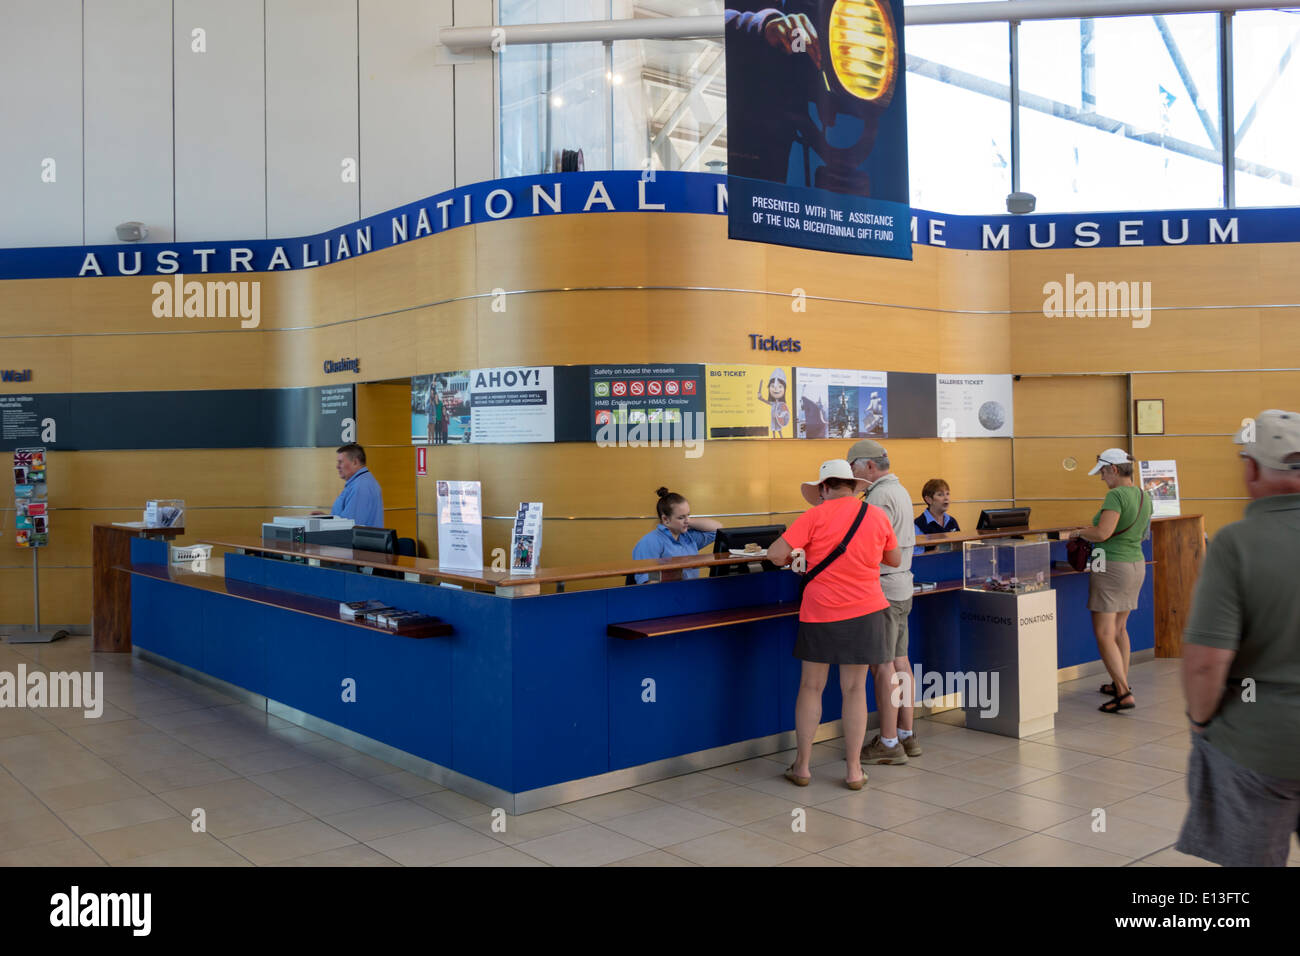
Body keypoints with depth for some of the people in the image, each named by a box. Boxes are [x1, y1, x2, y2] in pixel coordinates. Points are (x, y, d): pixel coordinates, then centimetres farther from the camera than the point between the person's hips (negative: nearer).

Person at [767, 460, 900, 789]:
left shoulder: (815, 516, -8)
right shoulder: (878, 516, 1)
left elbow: (775, 553, -14)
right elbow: (895, 559, 15)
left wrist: (788, 559, 8)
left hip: (820, 614, -2)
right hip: (864, 613, 2)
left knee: (811, 687, 11)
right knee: (854, 690, 9)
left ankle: (802, 765, 16)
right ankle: (854, 770, 11)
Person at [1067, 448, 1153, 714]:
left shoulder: (1116, 495, -18)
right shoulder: (1144, 496, 9)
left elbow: (1102, 534, -26)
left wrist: (1079, 532, -7)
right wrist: (1091, 530, 21)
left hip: (1112, 567, -9)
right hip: (1136, 564, 9)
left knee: (1104, 634, -6)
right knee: (1120, 628, 22)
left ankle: (1124, 694, -12)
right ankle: (1121, 683, 32)